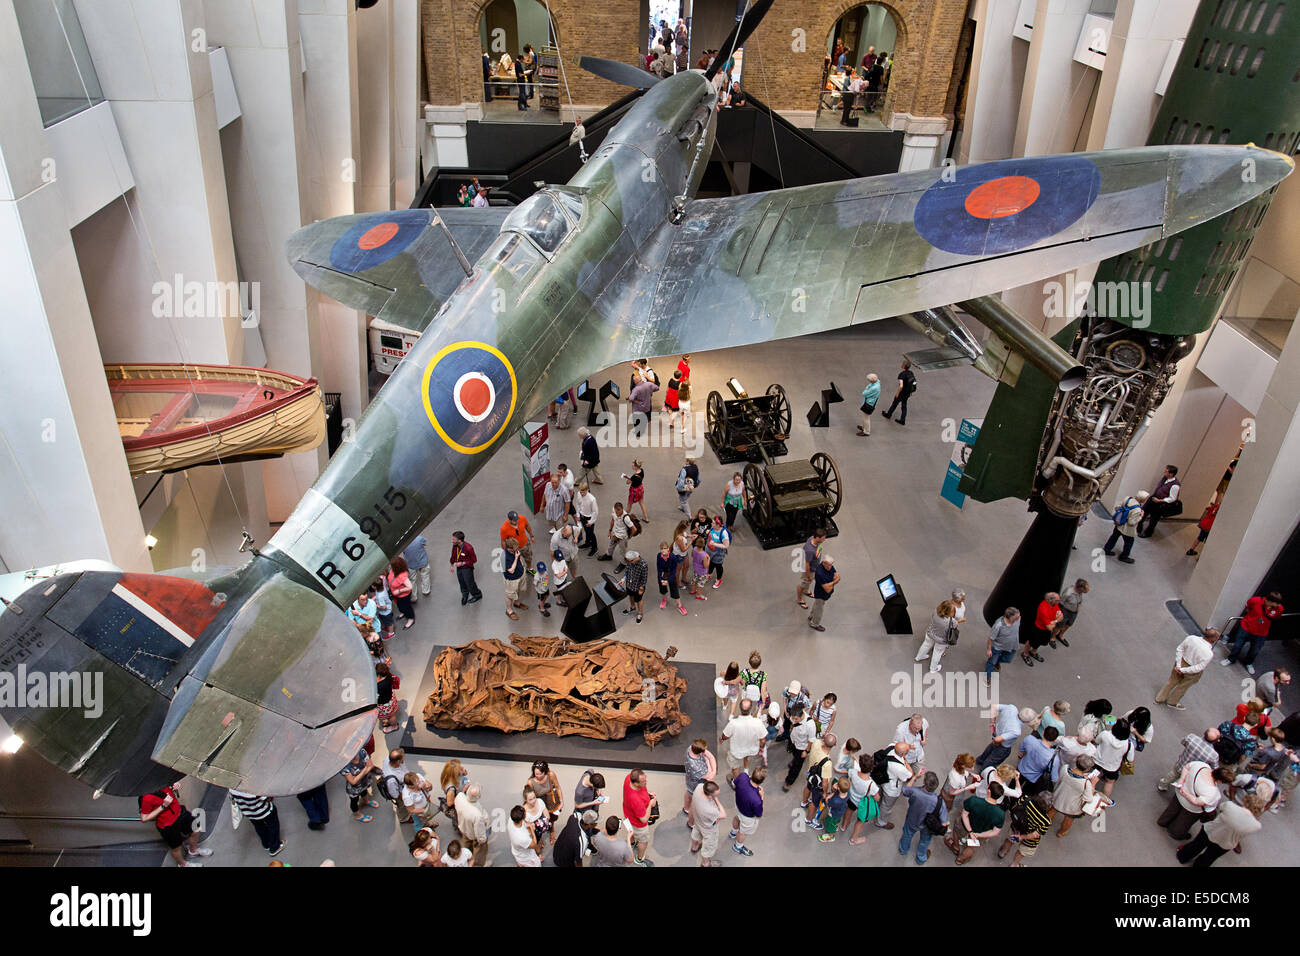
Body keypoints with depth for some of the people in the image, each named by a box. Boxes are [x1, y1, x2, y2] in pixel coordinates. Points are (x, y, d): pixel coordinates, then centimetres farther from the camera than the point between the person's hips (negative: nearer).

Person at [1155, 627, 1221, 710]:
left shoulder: (1191, 638, -22)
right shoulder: (1209, 654, -35)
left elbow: (1179, 650, -12)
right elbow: (1198, 668, -26)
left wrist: (1178, 665, -7)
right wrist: (1183, 670, -14)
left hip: (1181, 663, 4)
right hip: (1192, 674, -4)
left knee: (1172, 681, 28)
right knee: (1182, 687, 26)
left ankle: (1159, 699, 47)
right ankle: (1172, 703, 52)